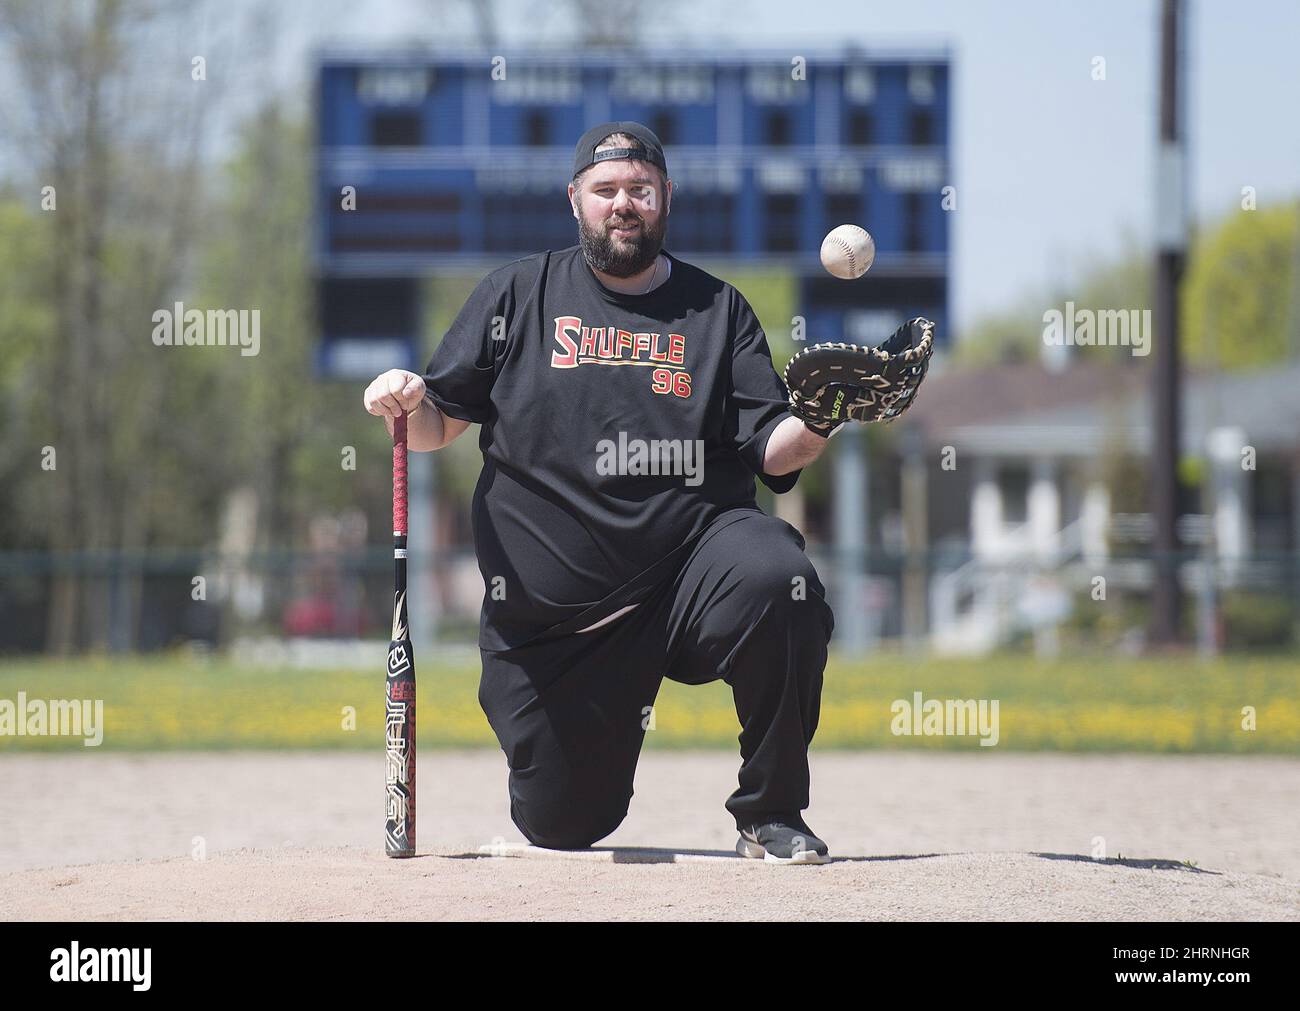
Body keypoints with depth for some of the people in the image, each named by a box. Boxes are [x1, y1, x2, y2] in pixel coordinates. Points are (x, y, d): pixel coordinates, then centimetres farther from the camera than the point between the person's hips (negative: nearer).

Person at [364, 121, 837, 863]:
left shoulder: (717, 309, 9)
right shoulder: (519, 295, 10)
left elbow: (772, 452, 1)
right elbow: (436, 428, 9)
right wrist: (408, 403, -14)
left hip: (692, 561, -1)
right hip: (549, 602, 1)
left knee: (778, 577, -35)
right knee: (559, 826, 1)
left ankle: (771, 814, -16)